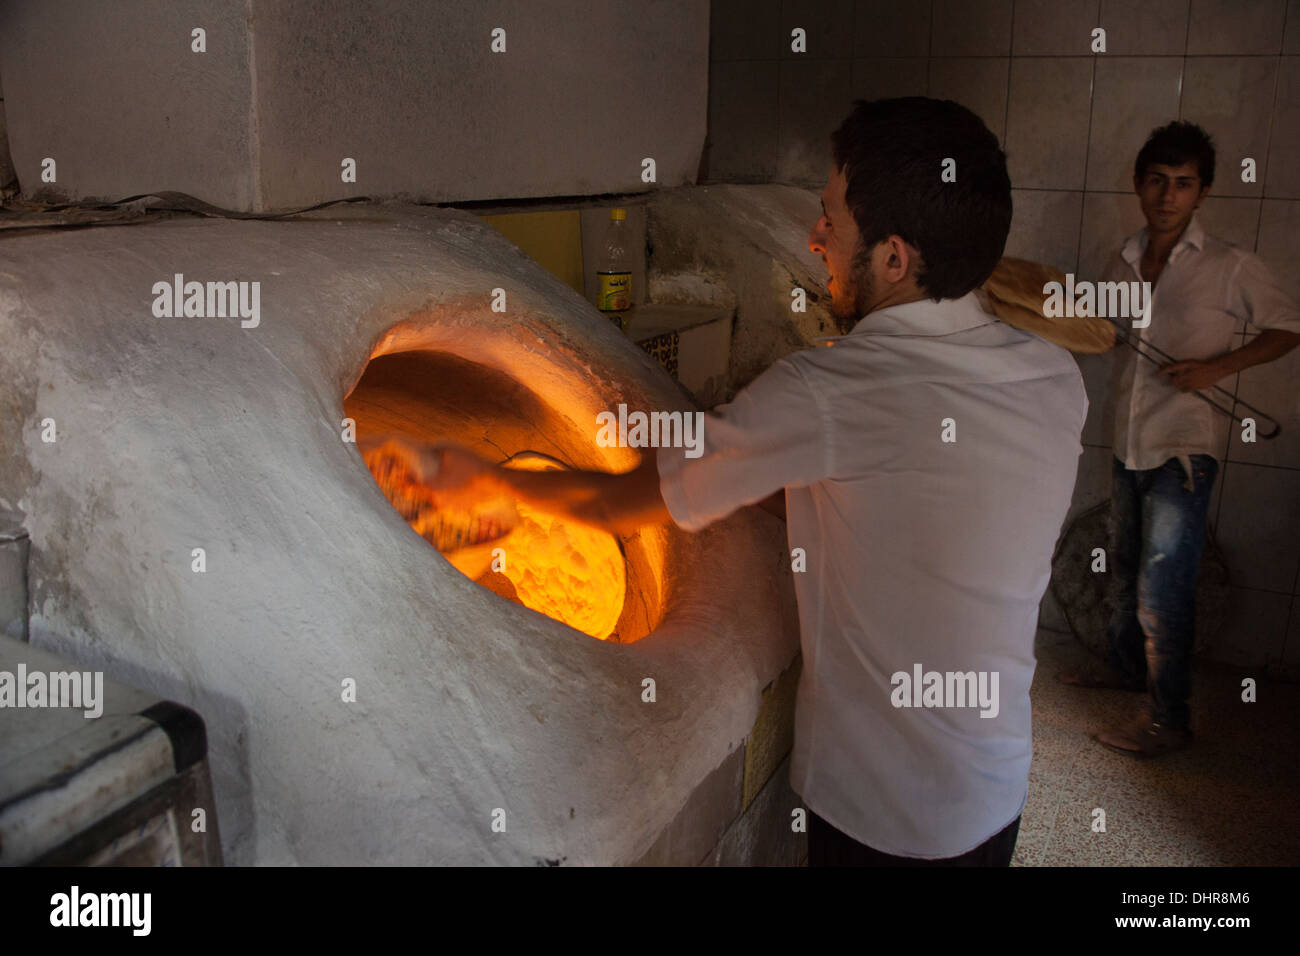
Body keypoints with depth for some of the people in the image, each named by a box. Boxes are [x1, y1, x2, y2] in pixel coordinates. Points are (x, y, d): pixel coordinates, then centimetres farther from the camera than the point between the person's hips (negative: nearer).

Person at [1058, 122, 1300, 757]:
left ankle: (1167, 718, 4)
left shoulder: (1230, 267, -9)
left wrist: (1218, 366, -14)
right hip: (1129, 441, 6)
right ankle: (1124, 664, 39)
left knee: (1162, 584, -8)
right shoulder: (1124, 263, 7)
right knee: (1125, 563, 19)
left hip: (1184, 447, -6)